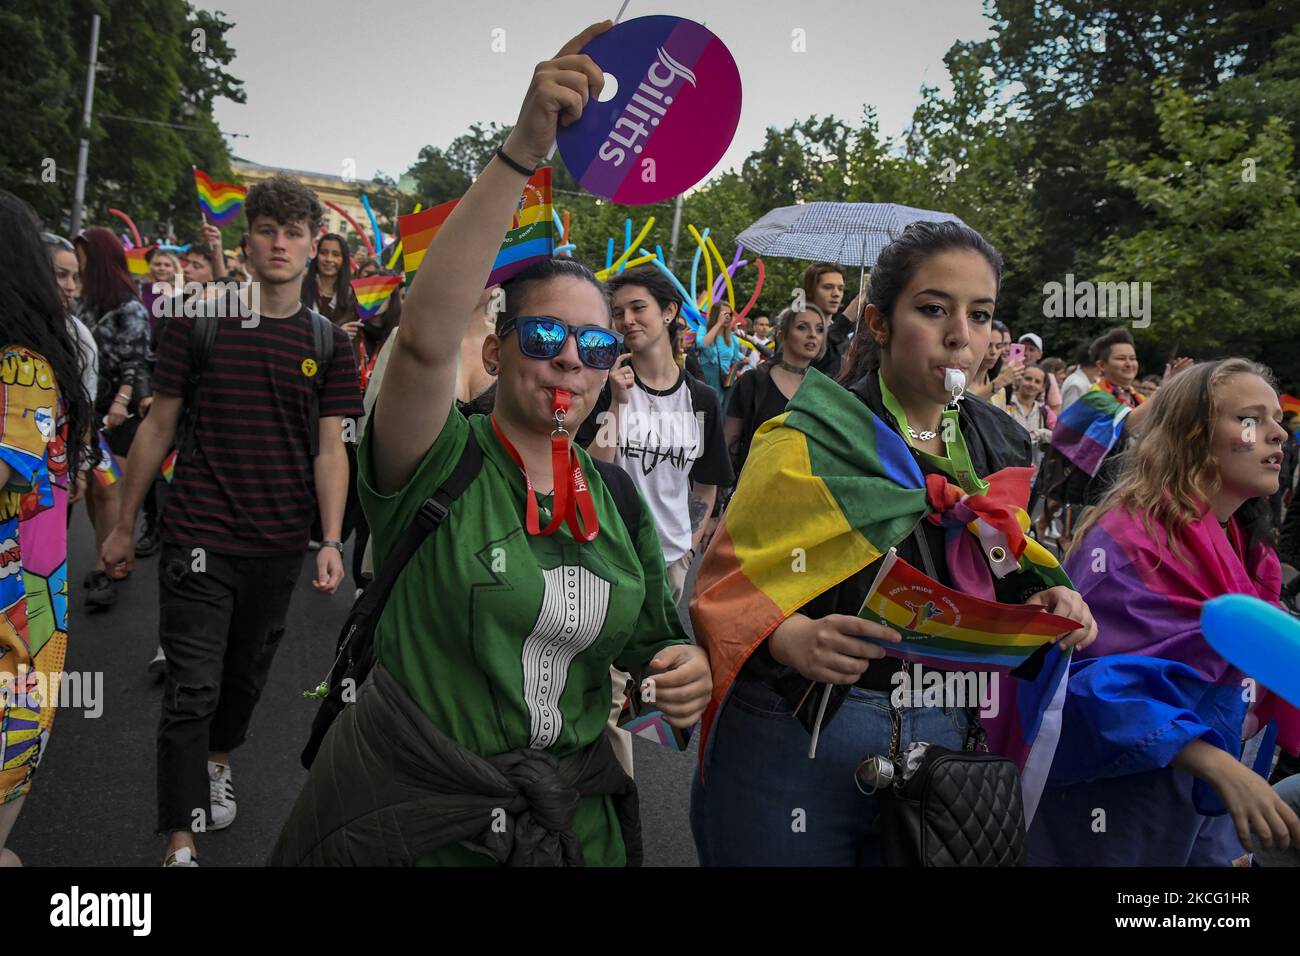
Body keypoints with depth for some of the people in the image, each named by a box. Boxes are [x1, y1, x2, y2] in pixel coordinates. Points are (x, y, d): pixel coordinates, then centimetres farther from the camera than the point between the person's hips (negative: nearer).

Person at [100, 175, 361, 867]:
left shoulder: (328, 342, 1)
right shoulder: (200, 323, -2)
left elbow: (329, 449, 0)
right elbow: (159, 426, 2)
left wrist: (331, 540, -9)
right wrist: (123, 526, 5)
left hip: (279, 543, 3)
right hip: (199, 535, -2)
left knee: (248, 672, 20)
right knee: (192, 689, -3)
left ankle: (217, 762, 47)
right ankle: (180, 843, 6)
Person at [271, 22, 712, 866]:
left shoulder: (617, 495, 2)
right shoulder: (442, 463, -12)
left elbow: (655, 640, 9)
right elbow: (425, 337, -32)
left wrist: (686, 668, -14)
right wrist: (523, 152, -38)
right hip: (404, 816, -4)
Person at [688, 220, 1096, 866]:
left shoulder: (998, 448, 6)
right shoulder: (810, 443, -11)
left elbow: (1000, 584, 16)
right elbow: (731, 590, -14)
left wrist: (1044, 600, -6)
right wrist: (796, 639, -34)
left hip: (943, 738, 5)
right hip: (798, 737, -4)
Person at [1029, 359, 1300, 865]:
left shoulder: (1246, 550, 6)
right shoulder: (1129, 536, -20)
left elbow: (1243, 676, 17)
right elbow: (1105, 678, -25)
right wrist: (1222, 767, -30)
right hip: (1117, 797, -8)